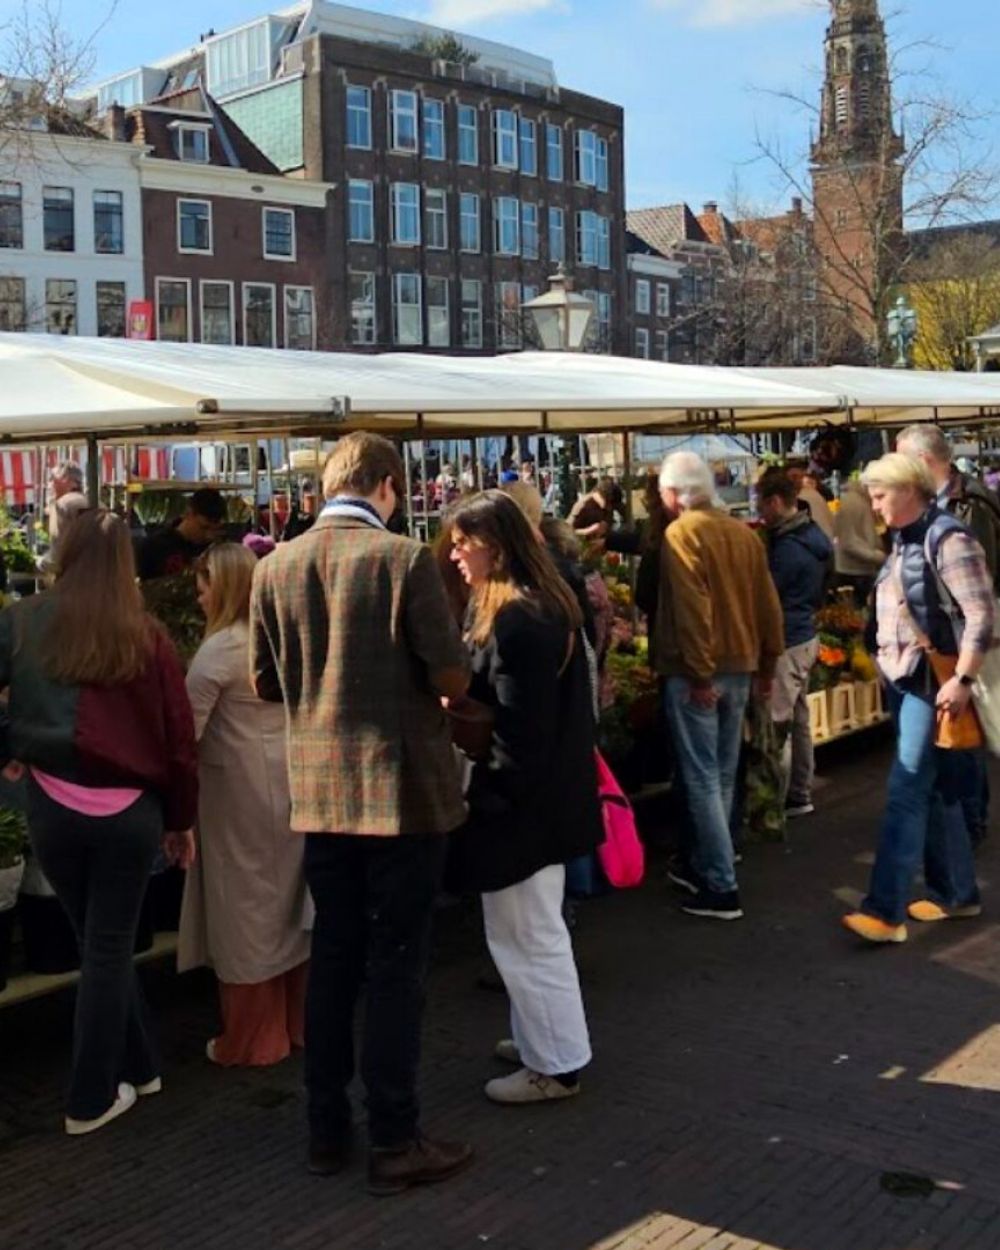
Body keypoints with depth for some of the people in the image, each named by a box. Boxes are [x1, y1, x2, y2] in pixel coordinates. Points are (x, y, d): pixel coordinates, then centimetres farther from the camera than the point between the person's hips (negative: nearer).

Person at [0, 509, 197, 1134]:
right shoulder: (146, 635, -6)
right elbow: (179, 735, -2)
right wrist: (182, 818, 8)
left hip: (53, 804, 1)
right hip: (131, 808, -1)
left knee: (97, 940, 19)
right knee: (111, 945, 11)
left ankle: (139, 1065, 31)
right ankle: (93, 1098, 19)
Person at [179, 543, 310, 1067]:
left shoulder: (220, 649, -15)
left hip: (240, 793, -7)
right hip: (287, 785, 7)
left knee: (245, 909, 4)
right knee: (287, 904, 15)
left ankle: (251, 1041, 14)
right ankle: (296, 1024, 26)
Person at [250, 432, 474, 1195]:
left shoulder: (276, 567, 1)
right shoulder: (404, 559, -14)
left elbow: (265, 682, 9)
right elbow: (453, 678, -13)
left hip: (319, 790, 5)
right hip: (402, 786, -5)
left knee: (334, 957, 16)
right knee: (396, 965, 4)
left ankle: (327, 1130, 26)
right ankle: (395, 1143, 12)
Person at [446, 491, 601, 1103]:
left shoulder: (515, 620, -23)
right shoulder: (546, 604, 9)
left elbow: (518, 729, -24)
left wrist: (492, 800, -15)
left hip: (520, 800, -10)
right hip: (550, 793, 10)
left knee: (526, 936, 3)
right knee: (536, 929, 21)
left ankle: (555, 1064, 16)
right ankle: (543, 1037, 35)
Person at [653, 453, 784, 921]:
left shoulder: (681, 533, -12)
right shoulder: (744, 532, 9)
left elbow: (691, 609, -21)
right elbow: (768, 604, 11)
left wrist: (698, 674, -19)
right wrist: (767, 665, 17)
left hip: (698, 673, -7)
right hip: (739, 668, 7)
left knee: (701, 779, -3)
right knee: (722, 775, 15)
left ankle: (722, 888, -2)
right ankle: (705, 866, 27)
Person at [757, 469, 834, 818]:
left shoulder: (788, 547, -22)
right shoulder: (812, 533, 8)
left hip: (786, 643, -10)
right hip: (805, 635, 10)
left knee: (776, 726, -4)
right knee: (798, 719, 16)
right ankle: (800, 796, 25)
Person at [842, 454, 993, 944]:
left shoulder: (946, 539, -15)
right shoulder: (904, 540, 12)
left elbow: (981, 613, -20)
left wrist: (963, 680, -25)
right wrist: (886, 662, 15)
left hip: (932, 682, -9)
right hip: (903, 678, 9)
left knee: (907, 793, -10)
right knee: (936, 791, 15)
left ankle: (886, 910, -8)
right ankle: (956, 893, 26)